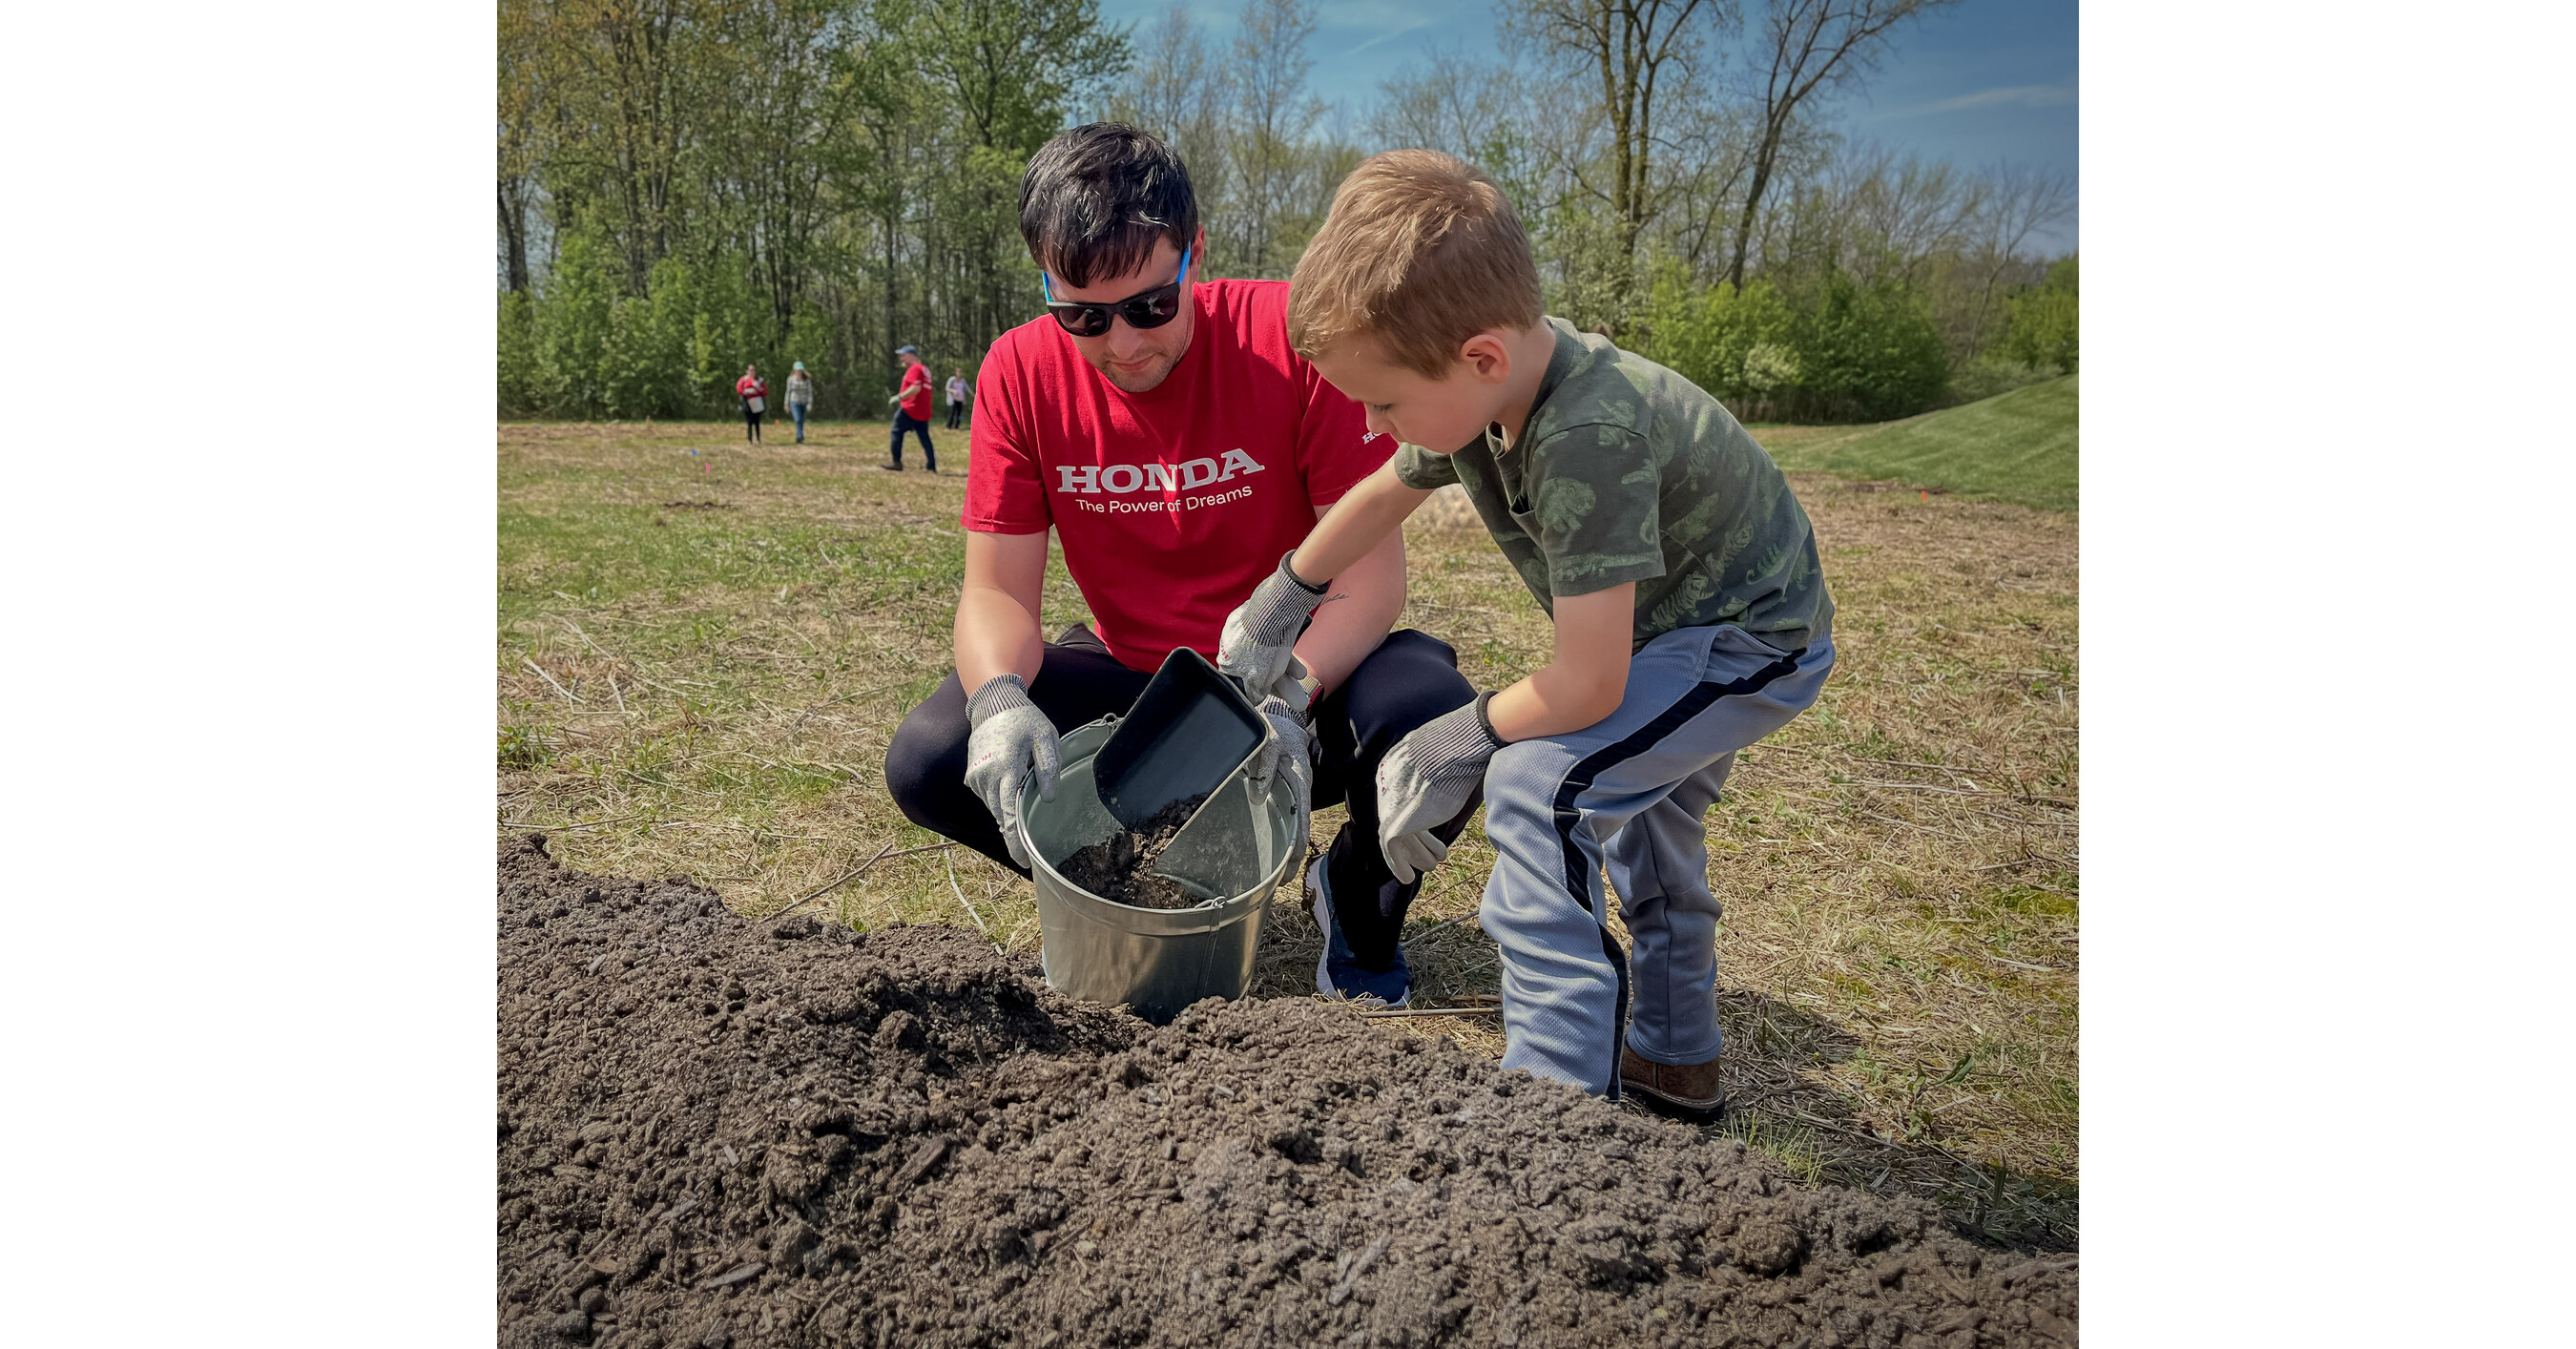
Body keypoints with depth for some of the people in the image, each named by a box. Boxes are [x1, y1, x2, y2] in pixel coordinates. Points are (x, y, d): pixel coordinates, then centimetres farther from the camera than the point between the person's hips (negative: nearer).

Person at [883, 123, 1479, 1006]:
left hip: (1305, 674, -2)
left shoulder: (1295, 337, -18)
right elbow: (997, 589, -9)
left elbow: (1372, 569, -19)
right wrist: (1001, 698, -33)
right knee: (927, 764, -20)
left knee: (1438, 726, -35)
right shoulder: (1021, 373, -9)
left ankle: (1358, 905, 3)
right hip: (1131, 681, 3)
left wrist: (1288, 696, -37)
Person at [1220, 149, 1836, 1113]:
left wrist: (1465, 738, -18)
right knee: (1639, 801, 25)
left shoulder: (1589, 439, -39)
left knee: (1540, 783, -24)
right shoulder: (1487, 384, -13)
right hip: (1684, 615, 10)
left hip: (1755, 641, -10)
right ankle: (1674, 1056, 45)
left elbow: (1587, 685, -36)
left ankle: (1560, 1095, -17)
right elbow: (1383, 493, 8)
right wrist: (1278, 600, 19)